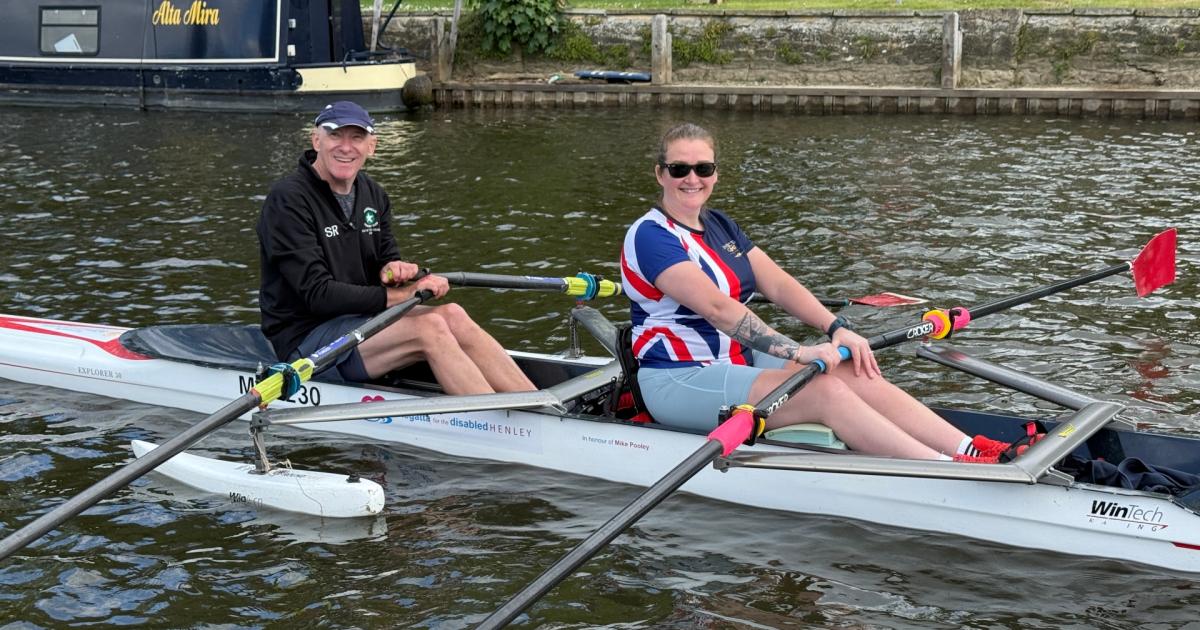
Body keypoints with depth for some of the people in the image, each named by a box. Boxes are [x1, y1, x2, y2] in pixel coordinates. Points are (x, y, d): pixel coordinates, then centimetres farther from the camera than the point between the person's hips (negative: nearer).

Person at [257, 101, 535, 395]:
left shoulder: (372, 194, 10)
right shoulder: (288, 199, -15)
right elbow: (318, 294, -21)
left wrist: (392, 270, -9)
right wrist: (402, 295, -24)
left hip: (359, 318, 8)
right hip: (305, 338, -8)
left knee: (451, 315, -17)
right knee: (430, 326, -25)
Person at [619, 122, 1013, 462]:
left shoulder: (720, 227, 14)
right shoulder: (651, 235, -13)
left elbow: (778, 284, 4)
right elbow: (716, 306, -24)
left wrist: (836, 329, -12)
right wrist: (797, 352, -31)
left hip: (737, 360, 8)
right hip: (678, 380, -8)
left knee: (858, 376, -13)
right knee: (825, 391, -25)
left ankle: (975, 451, -21)